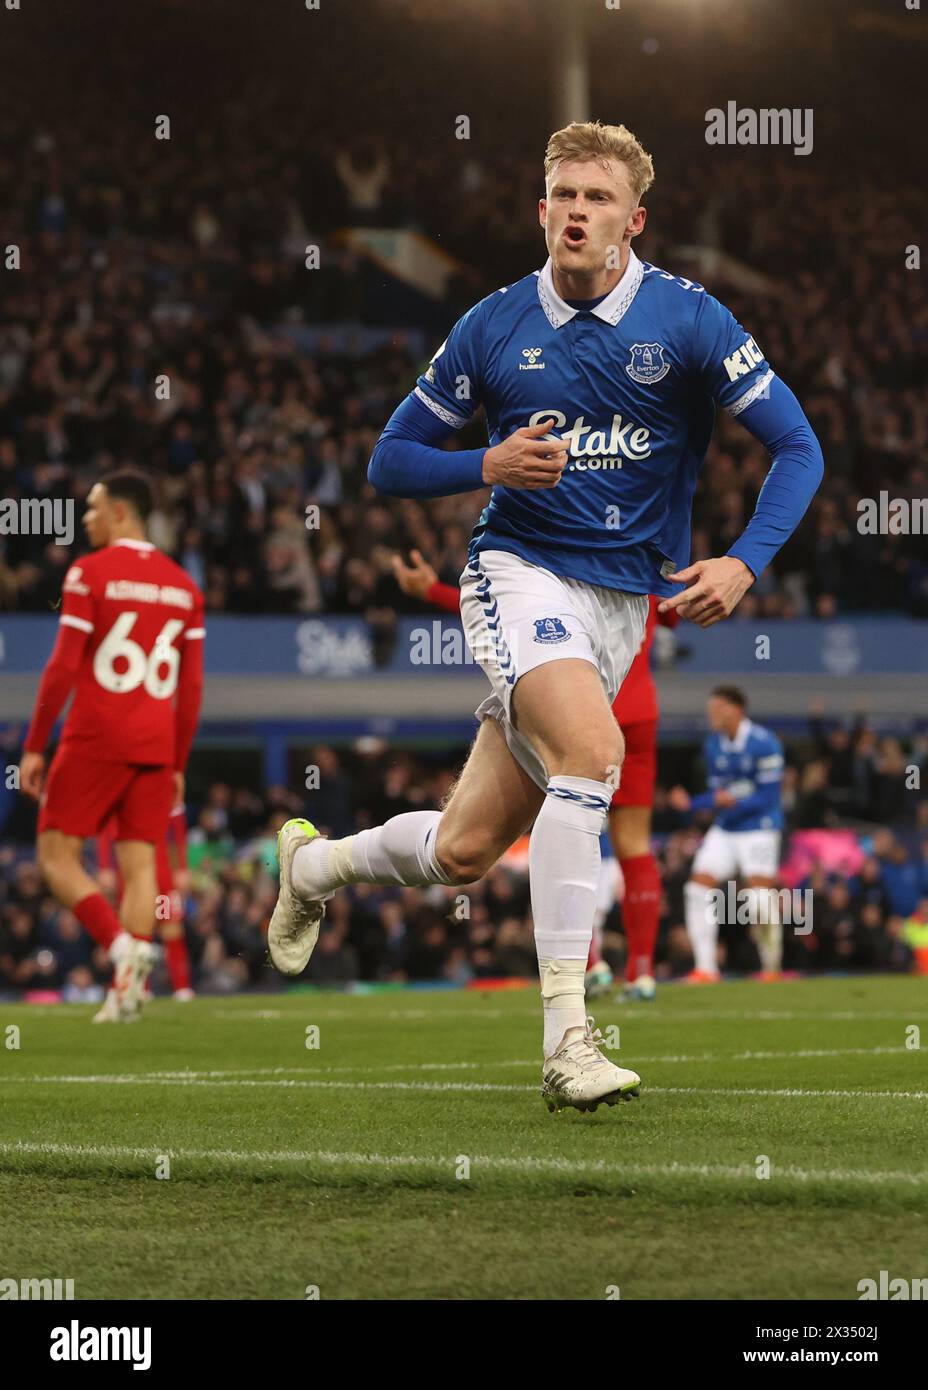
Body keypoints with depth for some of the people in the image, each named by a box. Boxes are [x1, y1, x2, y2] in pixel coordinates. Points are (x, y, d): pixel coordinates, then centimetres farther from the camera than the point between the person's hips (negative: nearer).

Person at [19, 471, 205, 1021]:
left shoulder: (90, 573, -6)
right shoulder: (183, 585, 12)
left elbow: (63, 667, -10)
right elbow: (193, 687, 11)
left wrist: (34, 746, -4)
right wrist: (178, 765, 17)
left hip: (96, 740, -5)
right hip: (156, 746, 5)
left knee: (58, 855, 2)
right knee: (140, 862, 5)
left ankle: (123, 945, -19)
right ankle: (129, 988, -5)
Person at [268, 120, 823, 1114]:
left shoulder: (687, 321, -4)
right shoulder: (493, 328, -1)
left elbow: (797, 447, -3)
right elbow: (390, 461, 7)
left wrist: (743, 563, -17)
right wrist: (490, 466, -13)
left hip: (623, 601, 2)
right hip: (519, 574, -2)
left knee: (464, 852, 3)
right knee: (592, 748, -32)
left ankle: (314, 865, 36)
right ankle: (566, 1038, -31)